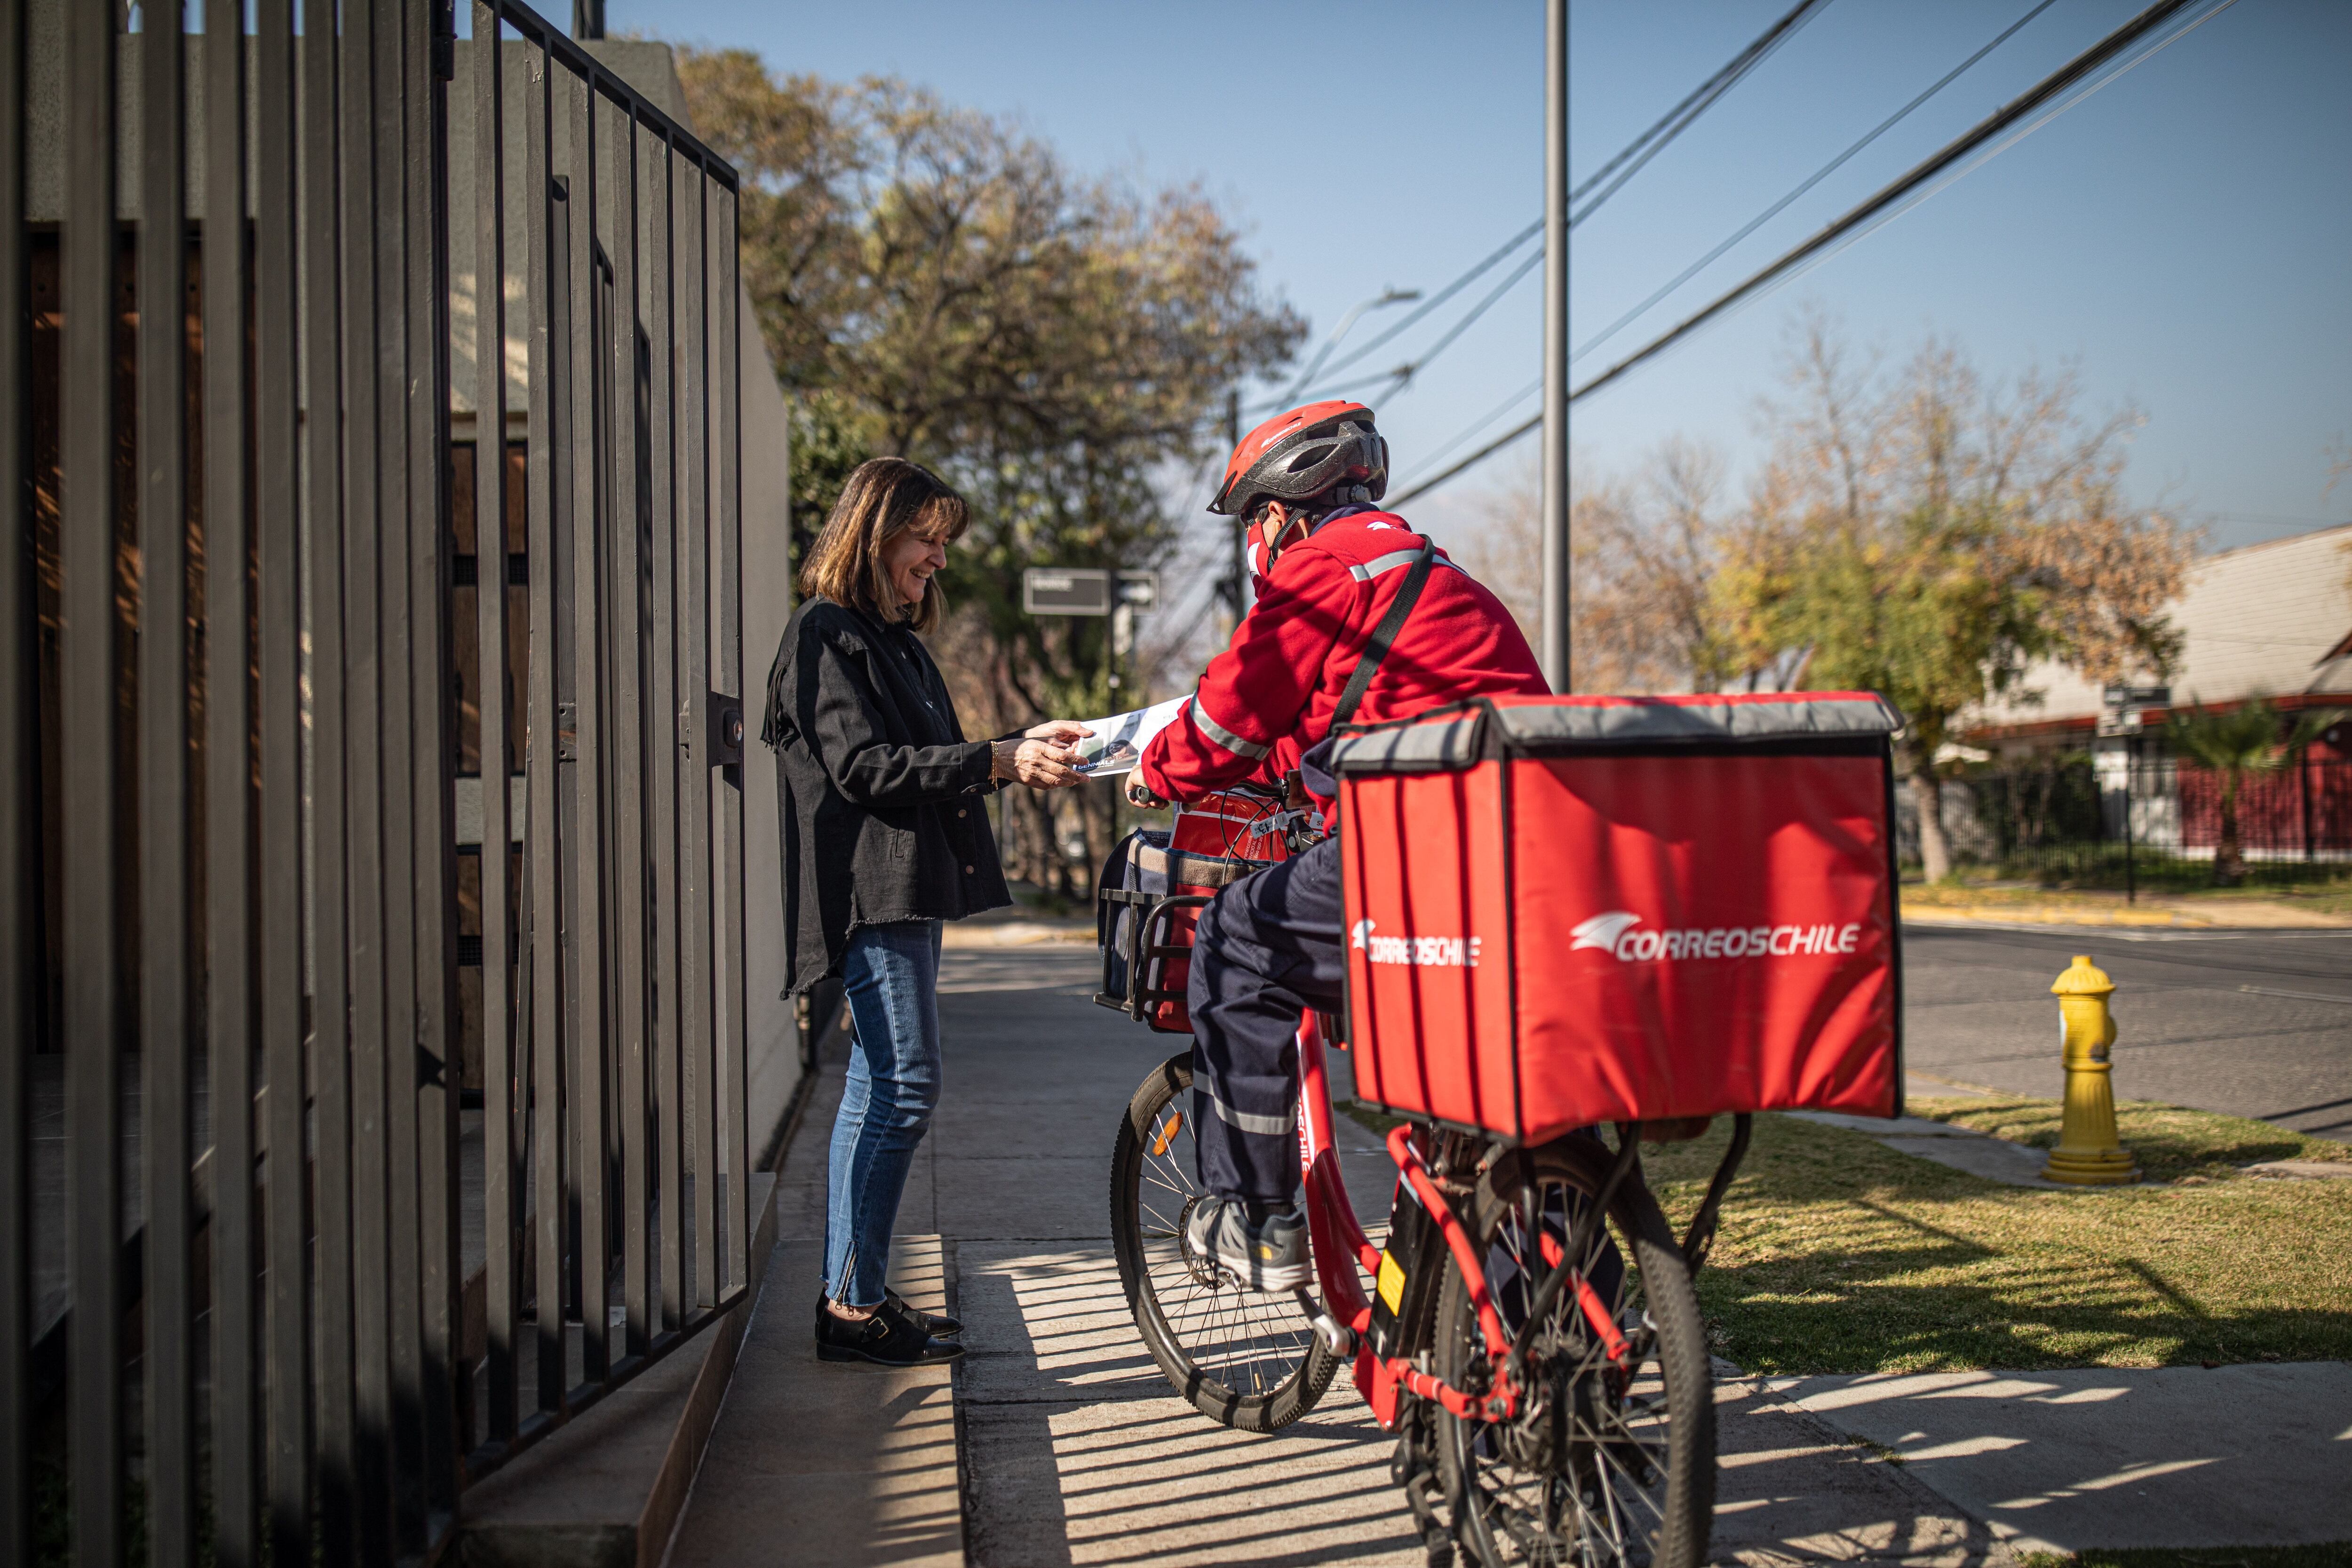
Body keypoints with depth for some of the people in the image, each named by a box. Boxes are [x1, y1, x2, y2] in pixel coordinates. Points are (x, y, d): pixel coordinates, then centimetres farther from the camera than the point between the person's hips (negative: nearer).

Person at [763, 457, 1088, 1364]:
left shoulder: (892, 639, 23)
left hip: (909, 887, 10)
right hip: (869, 889, -10)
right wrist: (1000, 761, -21)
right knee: (905, 1085, -12)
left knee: (879, 1090, 10)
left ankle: (852, 1292, 15)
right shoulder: (825, 632, -7)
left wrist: (1024, 748, 13)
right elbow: (864, 767, -17)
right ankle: (853, 1307, -7)